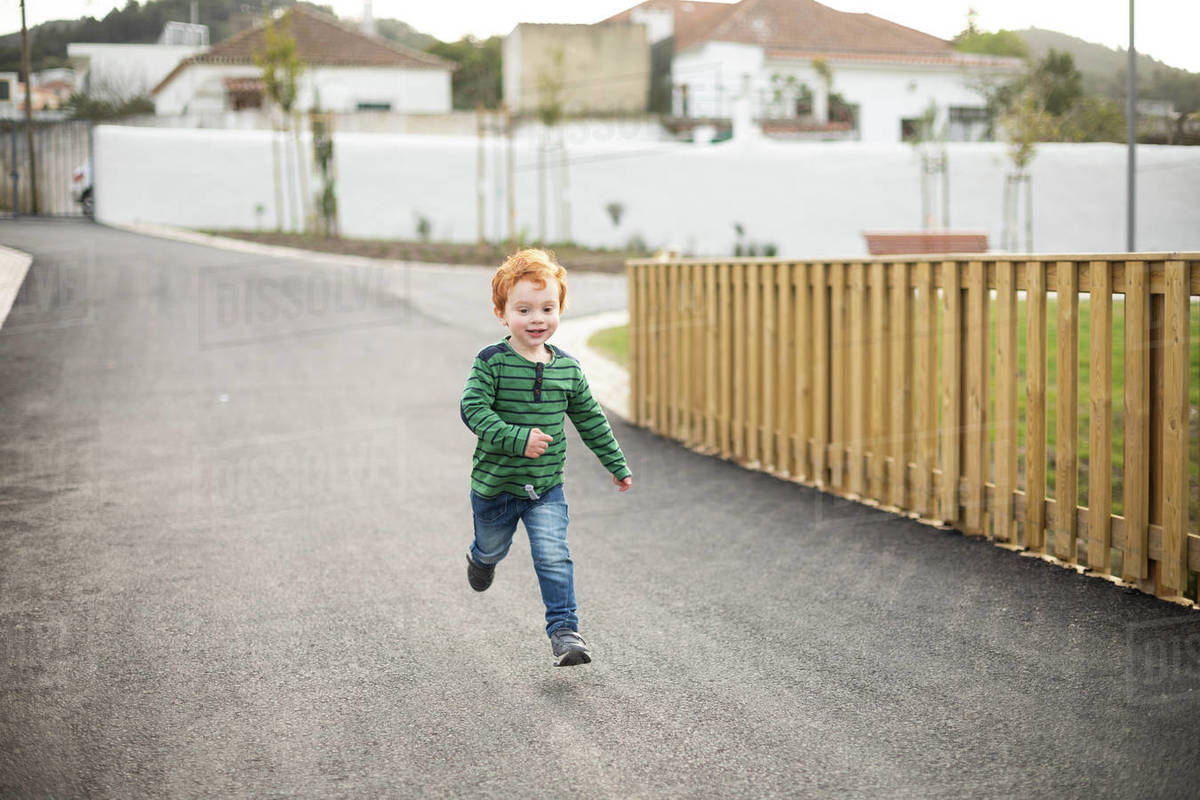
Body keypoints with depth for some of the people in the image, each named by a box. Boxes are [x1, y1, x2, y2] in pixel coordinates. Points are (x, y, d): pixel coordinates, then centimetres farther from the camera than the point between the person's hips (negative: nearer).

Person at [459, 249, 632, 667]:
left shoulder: (567, 368, -1)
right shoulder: (492, 362, -14)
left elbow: (590, 420, 10)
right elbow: (473, 409, -22)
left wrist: (616, 464, 15)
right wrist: (518, 440, -33)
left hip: (546, 486, 1)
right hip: (495, 483, -1)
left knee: (554, 557, -11)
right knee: (493, 547, 22)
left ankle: (564, 629, -2)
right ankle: (480, 559, 57)